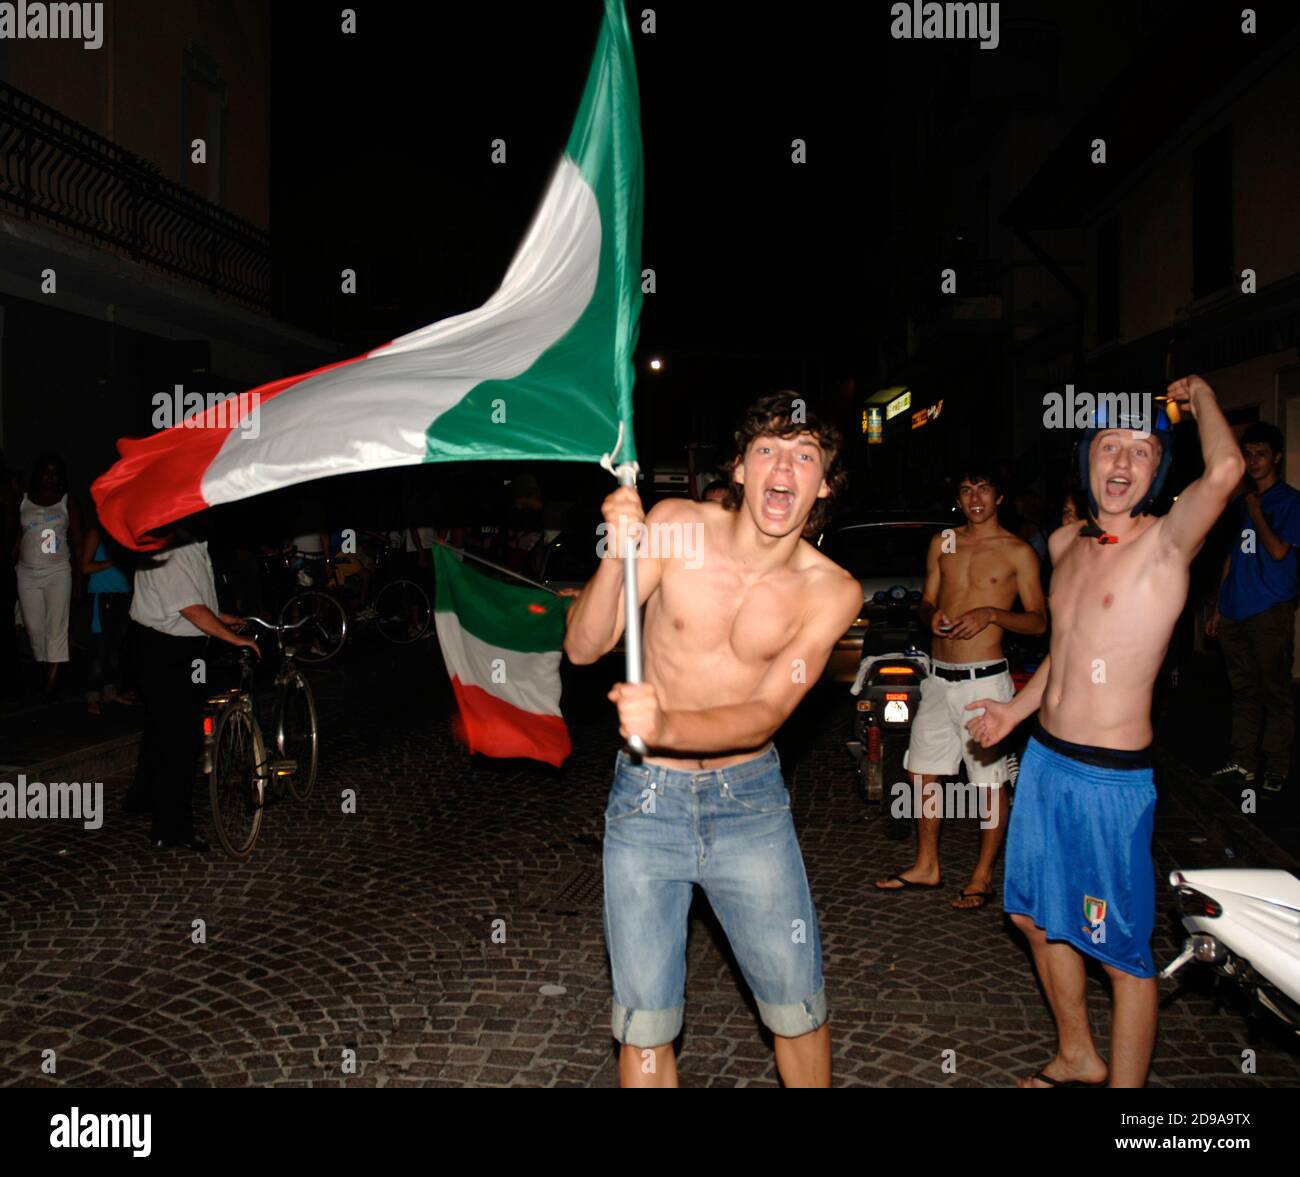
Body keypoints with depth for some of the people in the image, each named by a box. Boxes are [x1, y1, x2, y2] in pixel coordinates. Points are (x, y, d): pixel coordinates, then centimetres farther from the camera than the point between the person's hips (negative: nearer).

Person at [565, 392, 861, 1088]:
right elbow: (582, 647, -11)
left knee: (799, 1008, 12)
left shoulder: (831, 591, -9)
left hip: (749, 801, 1)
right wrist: (616, 556, -28)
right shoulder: (675, 525, -11)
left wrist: (667, 724, -34)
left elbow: (766, 715, -16)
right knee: (644, 1025, 8)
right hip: (647, 797, 0)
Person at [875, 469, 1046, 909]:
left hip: (985, 679, -5)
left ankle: (982, 877, 16)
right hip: (939, 678, 6)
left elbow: (1038, 620, -3)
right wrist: (932, 614, -5)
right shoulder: (942, 543, 12)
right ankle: (926, 866, 27)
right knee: (922, 771, 12)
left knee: (990, 782, 1)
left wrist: (990, 614, -18)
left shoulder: (1018, 552, -2)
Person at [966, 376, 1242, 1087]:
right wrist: (1017, 709, 18)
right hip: (1042, 760, 8)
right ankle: (1077, 1058, 43)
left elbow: (1225, 468, -34)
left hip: (1112, 779, -8)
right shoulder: (1066, 544, 7)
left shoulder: (1166, 542, -14)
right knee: (1035, 916, 22)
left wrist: (1197, 393, -15)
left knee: (1124, 955, 4)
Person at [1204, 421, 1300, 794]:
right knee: (1243, 690, 10)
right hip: (1235, 611, 6)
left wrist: (1255, 509, -8)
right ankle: (1243, 763, 16)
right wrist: (1218, 607, 16)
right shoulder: (1240, 501, 15)